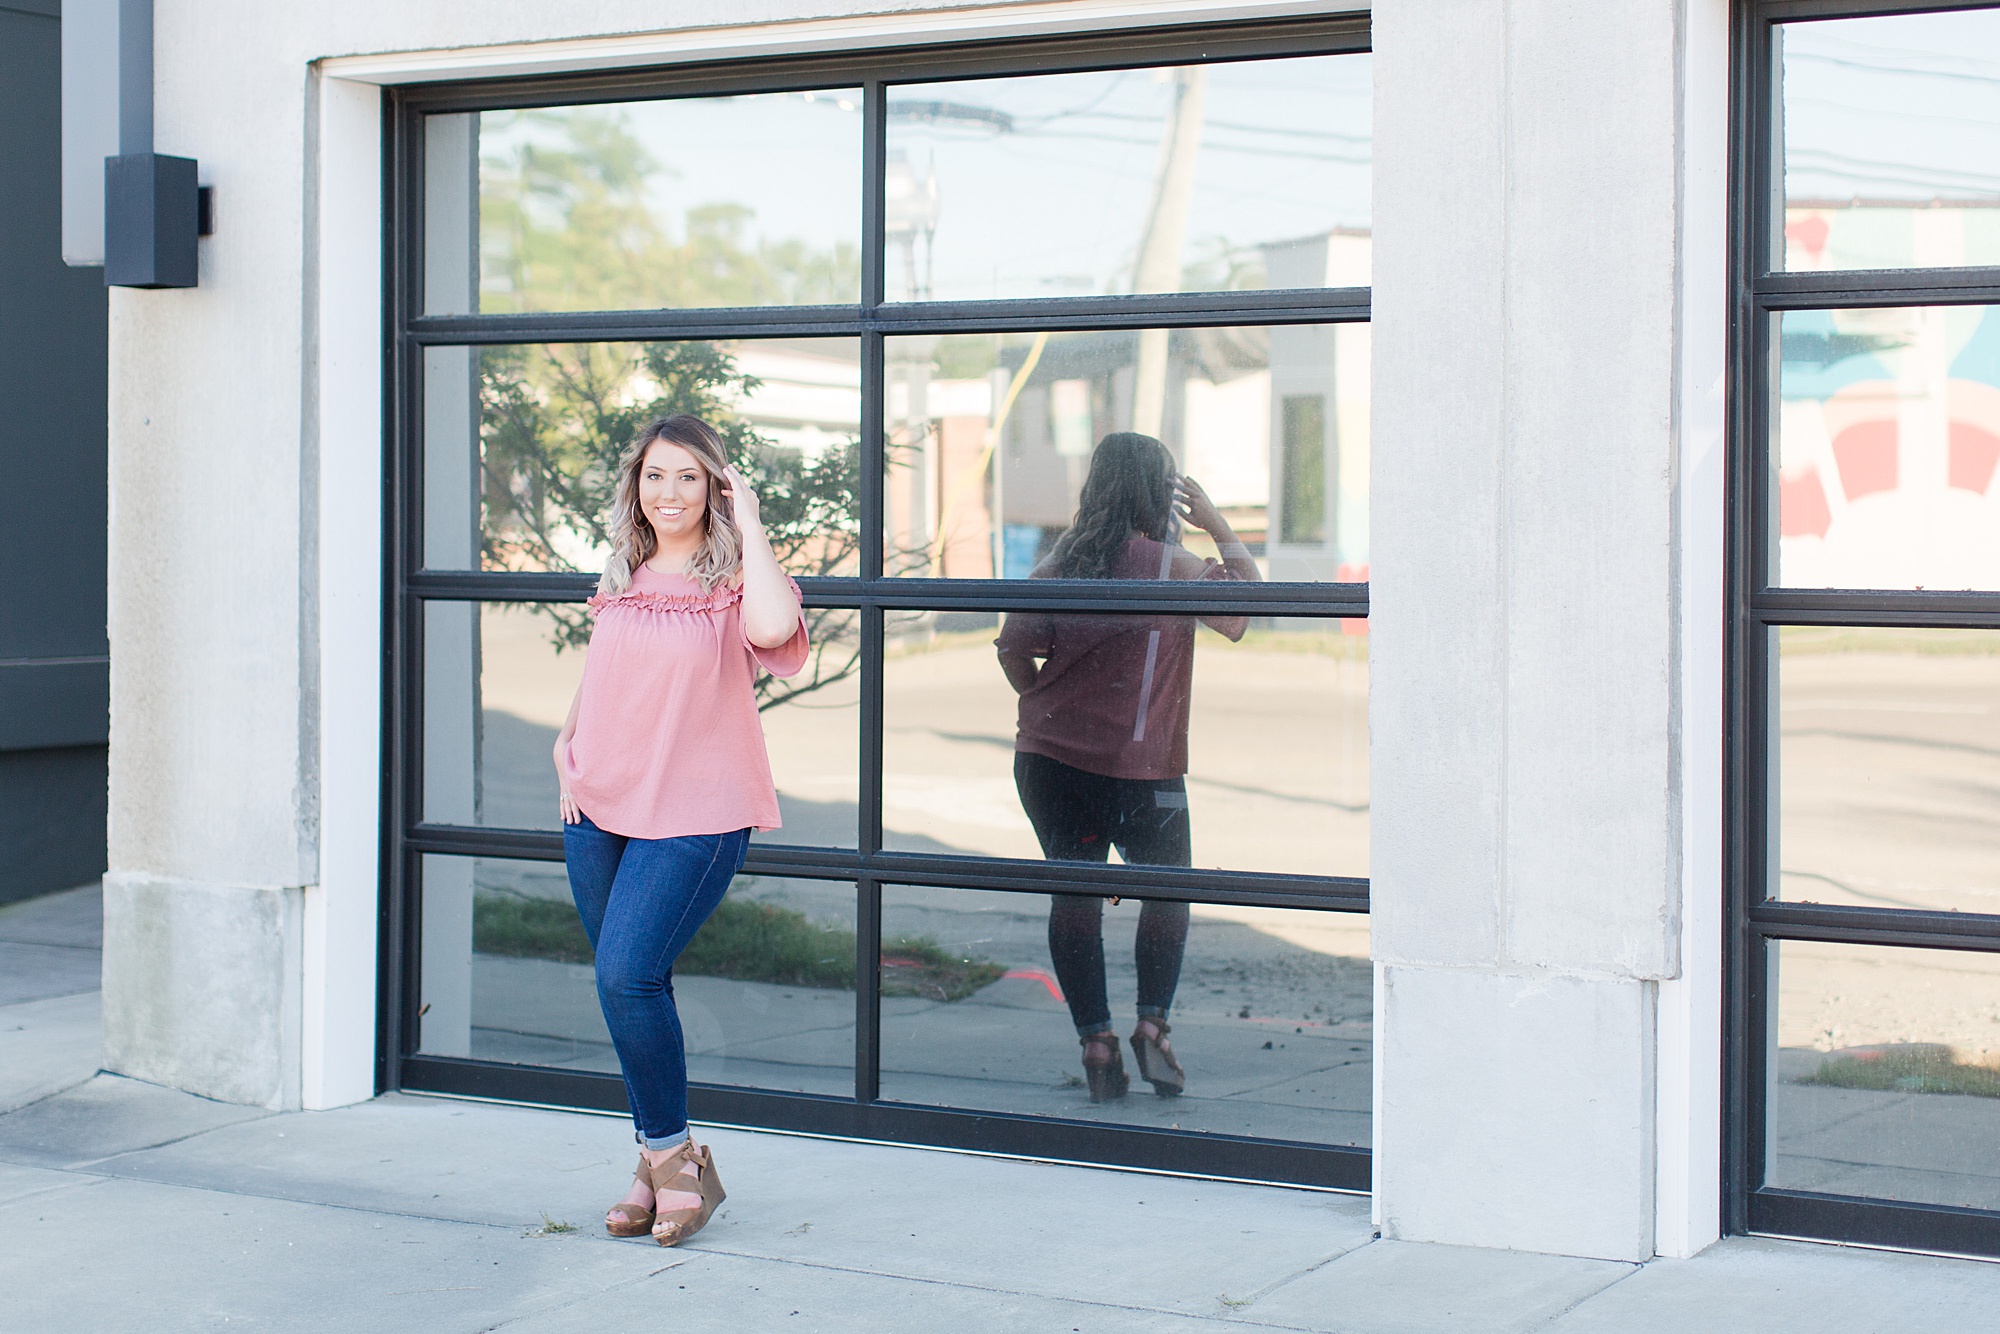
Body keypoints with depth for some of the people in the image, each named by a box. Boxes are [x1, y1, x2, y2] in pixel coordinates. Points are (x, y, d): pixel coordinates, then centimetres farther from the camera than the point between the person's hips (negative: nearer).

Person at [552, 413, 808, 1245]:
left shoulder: (732, 583, -4)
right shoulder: (622, 583, 13)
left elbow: (774, 628, -28)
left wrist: (748, 520, -16)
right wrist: (569, 751, 8)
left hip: (694, 810, -6)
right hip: (600, 807, 6)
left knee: (627, 975, -17)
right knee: (630, 986, 8)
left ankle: (668, 1153, 1)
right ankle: (663, 1164, 20)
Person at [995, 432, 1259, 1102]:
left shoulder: (1060, 564, 2)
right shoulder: (1168, 566, -11)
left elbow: (1014, 649, 2)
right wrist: (1218, 524, 9)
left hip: (1049, 758, 4)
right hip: (1140, 767, -3)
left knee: (1073, 894, 10)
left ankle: (1096, 1043, 7)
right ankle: (1152, 1026, 6)